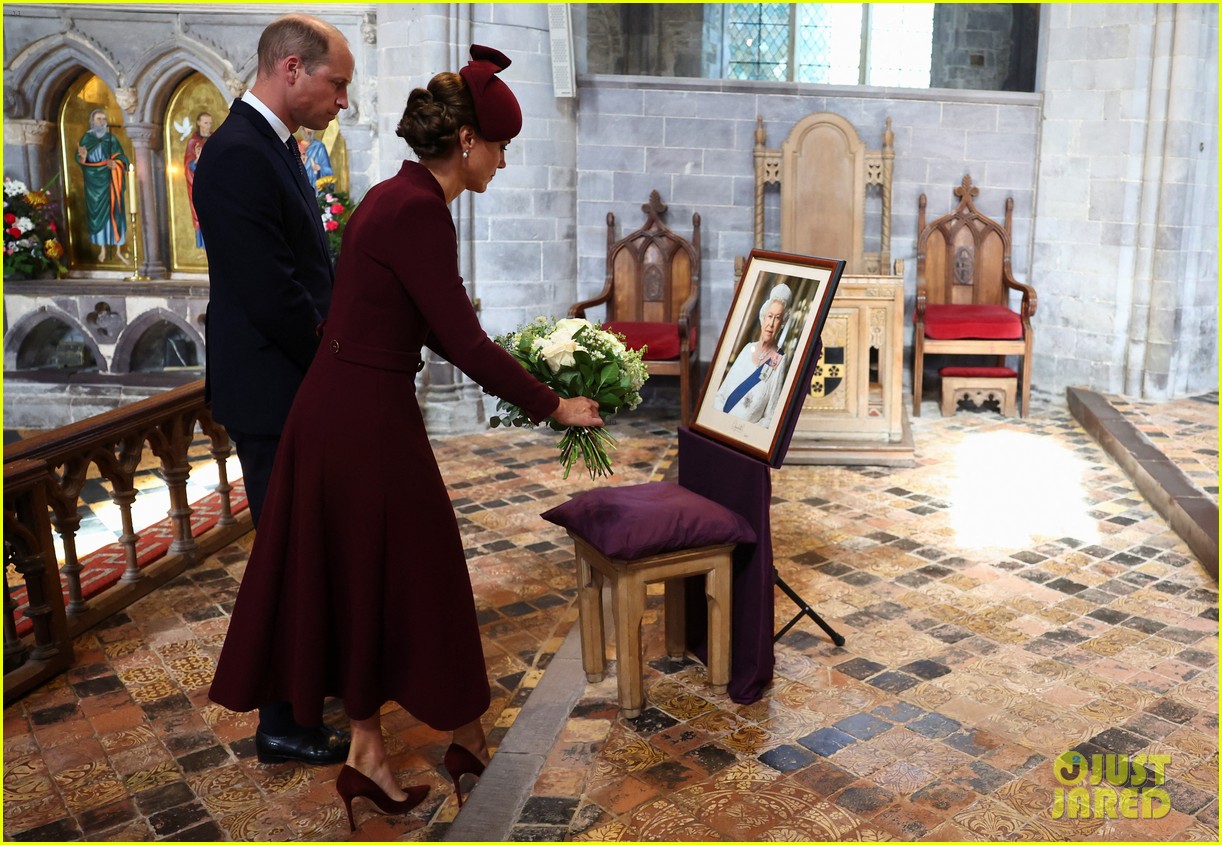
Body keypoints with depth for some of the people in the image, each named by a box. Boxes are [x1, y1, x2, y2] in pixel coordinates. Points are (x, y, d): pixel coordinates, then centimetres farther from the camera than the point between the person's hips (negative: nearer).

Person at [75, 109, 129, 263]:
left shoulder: (111, 138, 5)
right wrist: (82, 157, -25)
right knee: (98, 213, 0)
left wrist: (116, 164, -22)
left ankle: (118, 251, 6)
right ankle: (102, 249, 10)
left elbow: (122, 158, 0)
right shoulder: (86, 138, 1)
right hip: (95, 182, -1)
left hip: (111, 182, 1)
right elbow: (81, 161, -1)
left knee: (115, 212, 0)